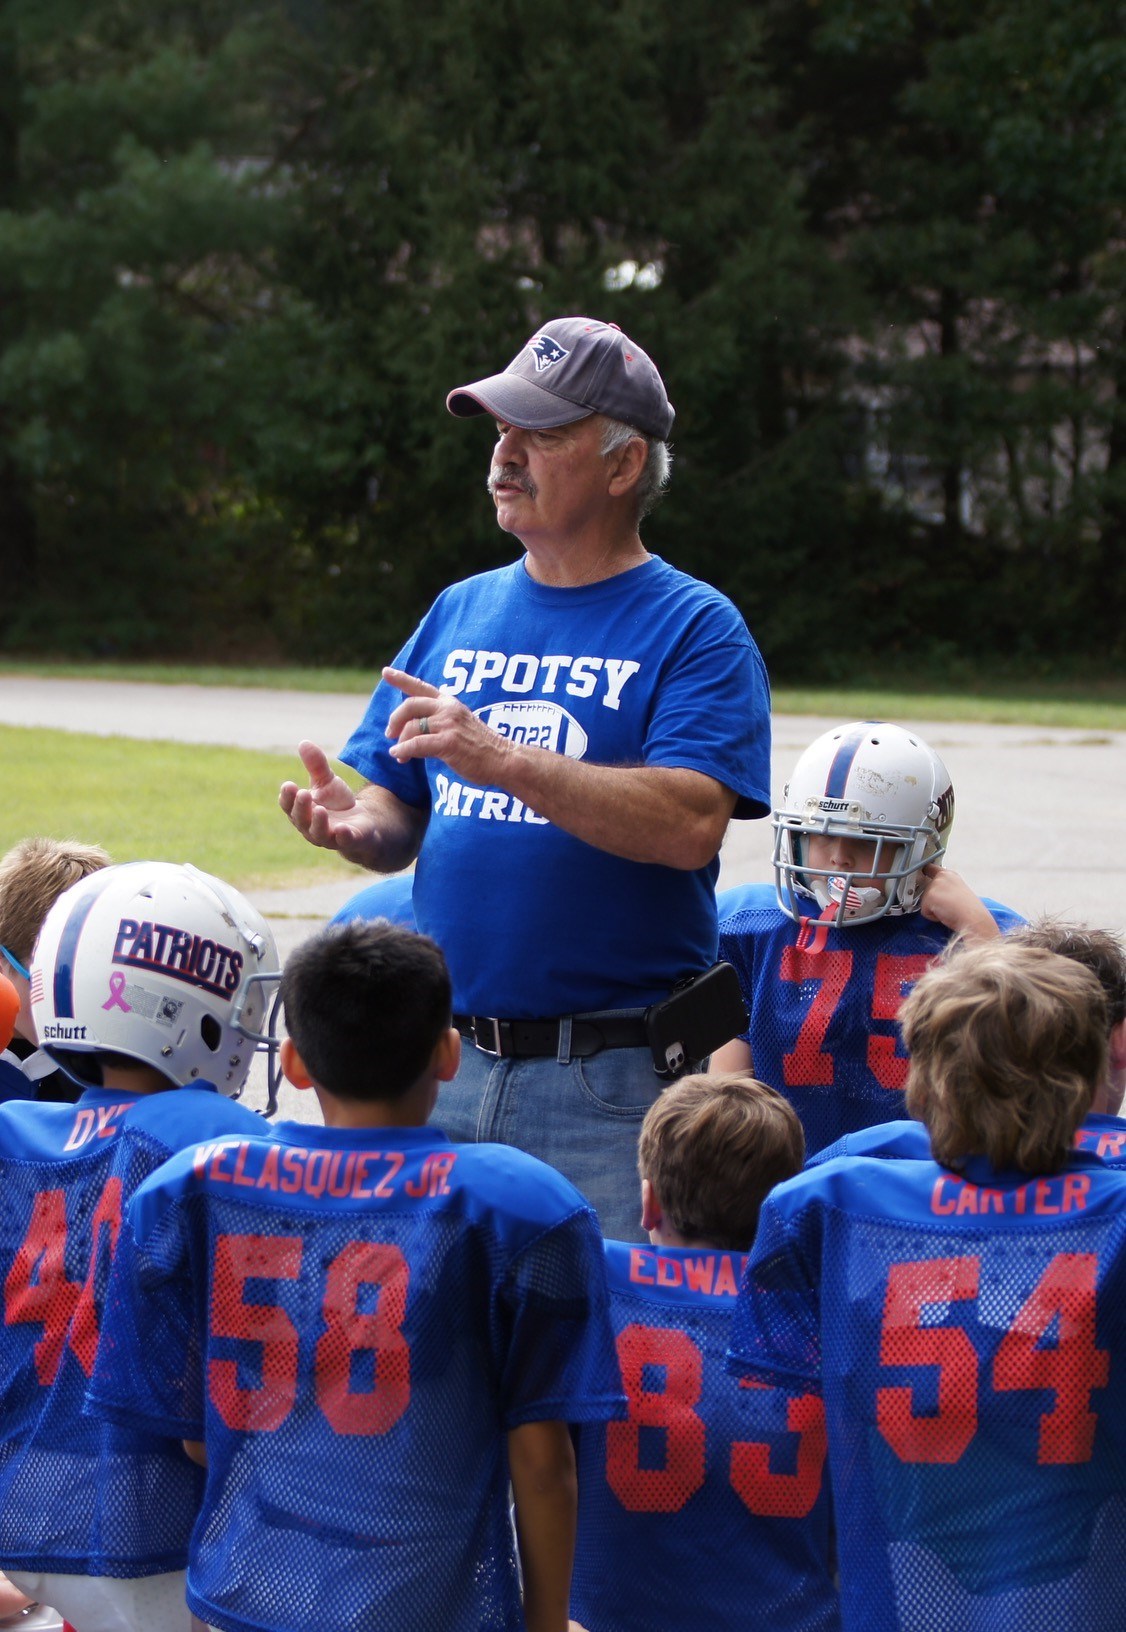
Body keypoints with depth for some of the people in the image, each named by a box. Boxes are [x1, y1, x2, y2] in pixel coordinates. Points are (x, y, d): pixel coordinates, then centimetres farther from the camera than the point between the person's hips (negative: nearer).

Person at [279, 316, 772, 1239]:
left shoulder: (695, 628, -3)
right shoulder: (459, 614, 14)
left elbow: (690, 826, -18)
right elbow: (401, 810, 16)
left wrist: (499, 758, -24)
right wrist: (359, 826, -8)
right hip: (448, 1062, 5)